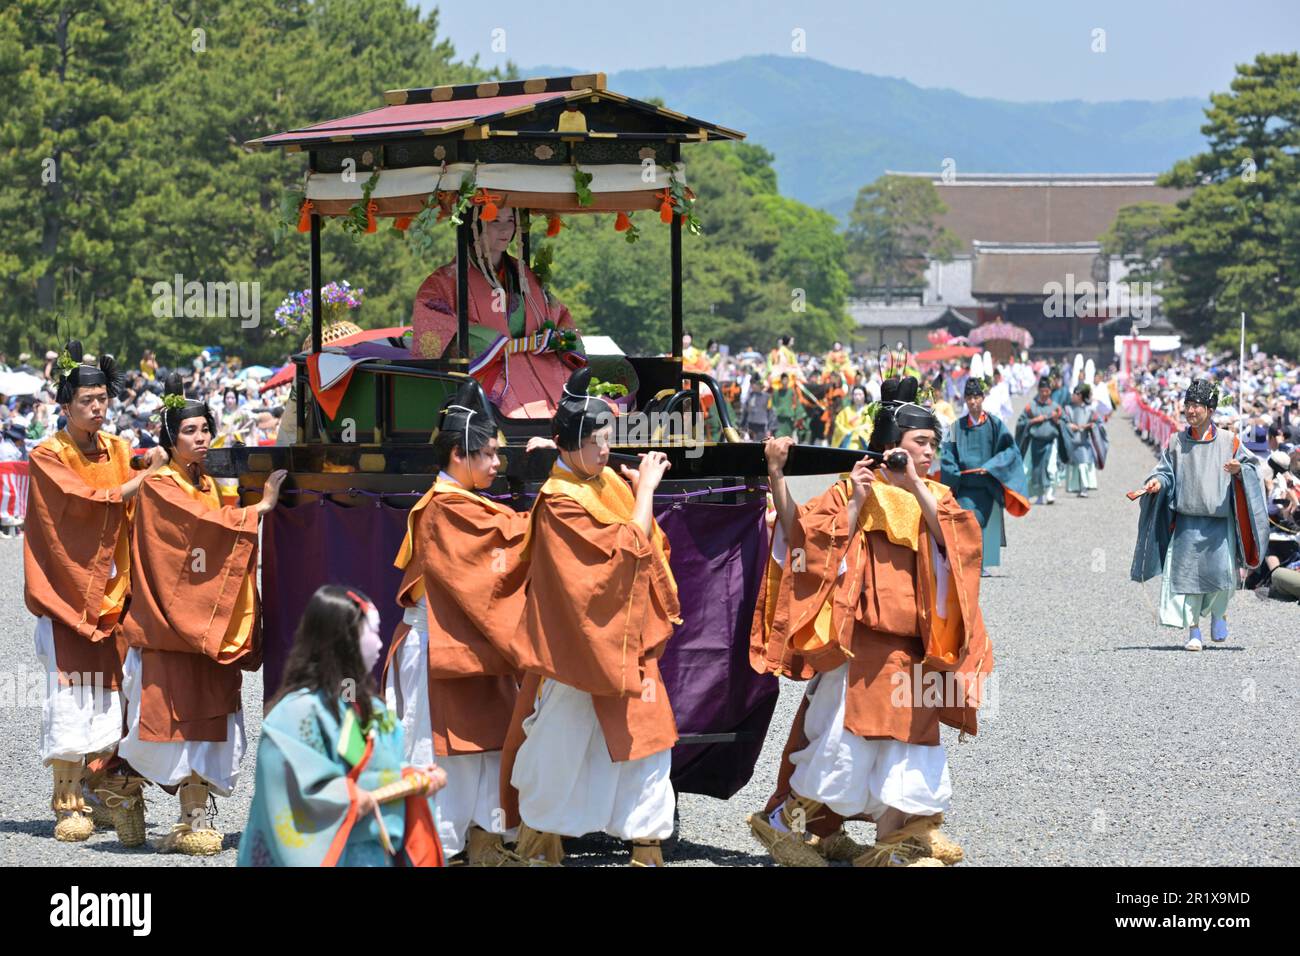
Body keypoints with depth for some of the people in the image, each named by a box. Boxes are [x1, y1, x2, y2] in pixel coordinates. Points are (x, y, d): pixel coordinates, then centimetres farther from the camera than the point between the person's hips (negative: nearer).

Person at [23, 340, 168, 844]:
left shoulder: (118, 451, 11)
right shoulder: (47, 457, -5)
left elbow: (132, 515, 10)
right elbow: (89, 501, -17)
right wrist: (147, 475, -13)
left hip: (110, 591, 4)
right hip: (65, 590, -4)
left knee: (108, 693, 1)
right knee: (70, 694, -6)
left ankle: (105, 793, 9)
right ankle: (68, 804, -1)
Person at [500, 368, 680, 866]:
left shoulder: (610, 481, 5)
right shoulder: (559, 500, -17)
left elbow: (648, 545, 13)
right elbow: (627, 548, -21)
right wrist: (645, 487, -13)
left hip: (625, 637, 7)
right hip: (577, 641, -7)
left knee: (646, 736, 4)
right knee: (562, 740, 3)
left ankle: (646, 842, 10)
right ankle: (537, 838, 19)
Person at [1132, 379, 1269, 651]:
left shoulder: (1228, 442, 2)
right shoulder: (1176, 442, 7)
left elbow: (1252, 467, 4)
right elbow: (1166, 471, 10)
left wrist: (1240, 470, -18)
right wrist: (1157, 482, -11)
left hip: (1220, 520, -2)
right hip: (1187, 521, 2)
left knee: (1222, 571, -11)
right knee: (1187, 573, -3)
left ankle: (1218, 613, 19)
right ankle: (1193, 630, 7)